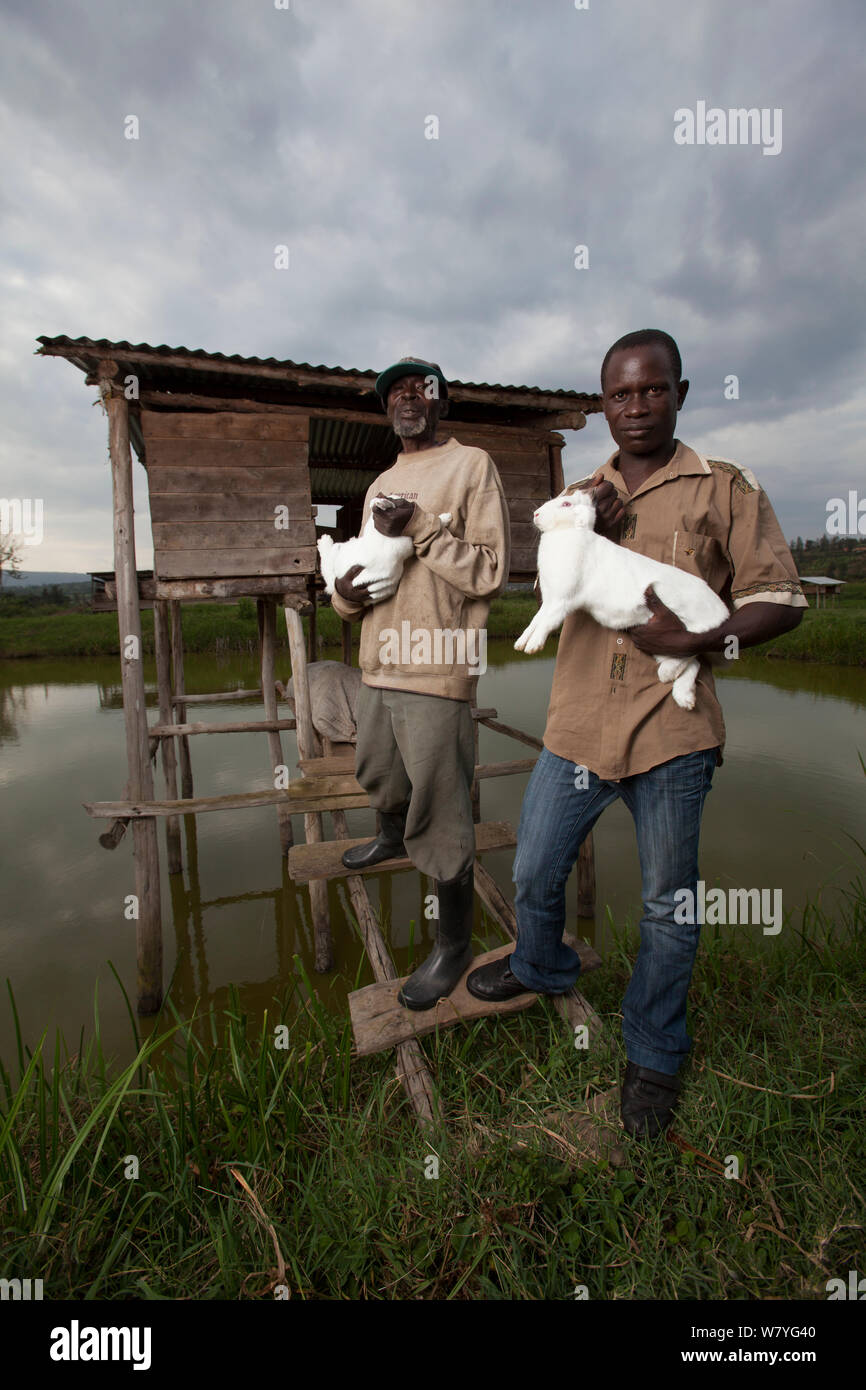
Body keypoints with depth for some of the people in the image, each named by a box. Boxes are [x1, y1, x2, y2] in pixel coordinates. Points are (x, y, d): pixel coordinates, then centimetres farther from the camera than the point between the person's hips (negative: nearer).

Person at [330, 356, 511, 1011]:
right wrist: (345, 593, 2)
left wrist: (418, 528, -17)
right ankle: (392, 838, 57)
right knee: (378, 773, 26)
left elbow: (491, 571, -10)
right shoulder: (381, 483, 21)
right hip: (379, 663, 8)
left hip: (435, 668, -8)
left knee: (440, 813, -3)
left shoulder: (472, 465, -1)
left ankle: (454, 945, 14)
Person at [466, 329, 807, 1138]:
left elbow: (779, 599, 0)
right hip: (578, 725, 4)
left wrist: (701, 638, -17)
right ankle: (542, 967, 46)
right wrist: (584, 532, -7)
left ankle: (653, 1054, 34)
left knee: (668, 906, 10)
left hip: (671, 731, -3)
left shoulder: (724, 490, 4)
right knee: (534, 874, 14)